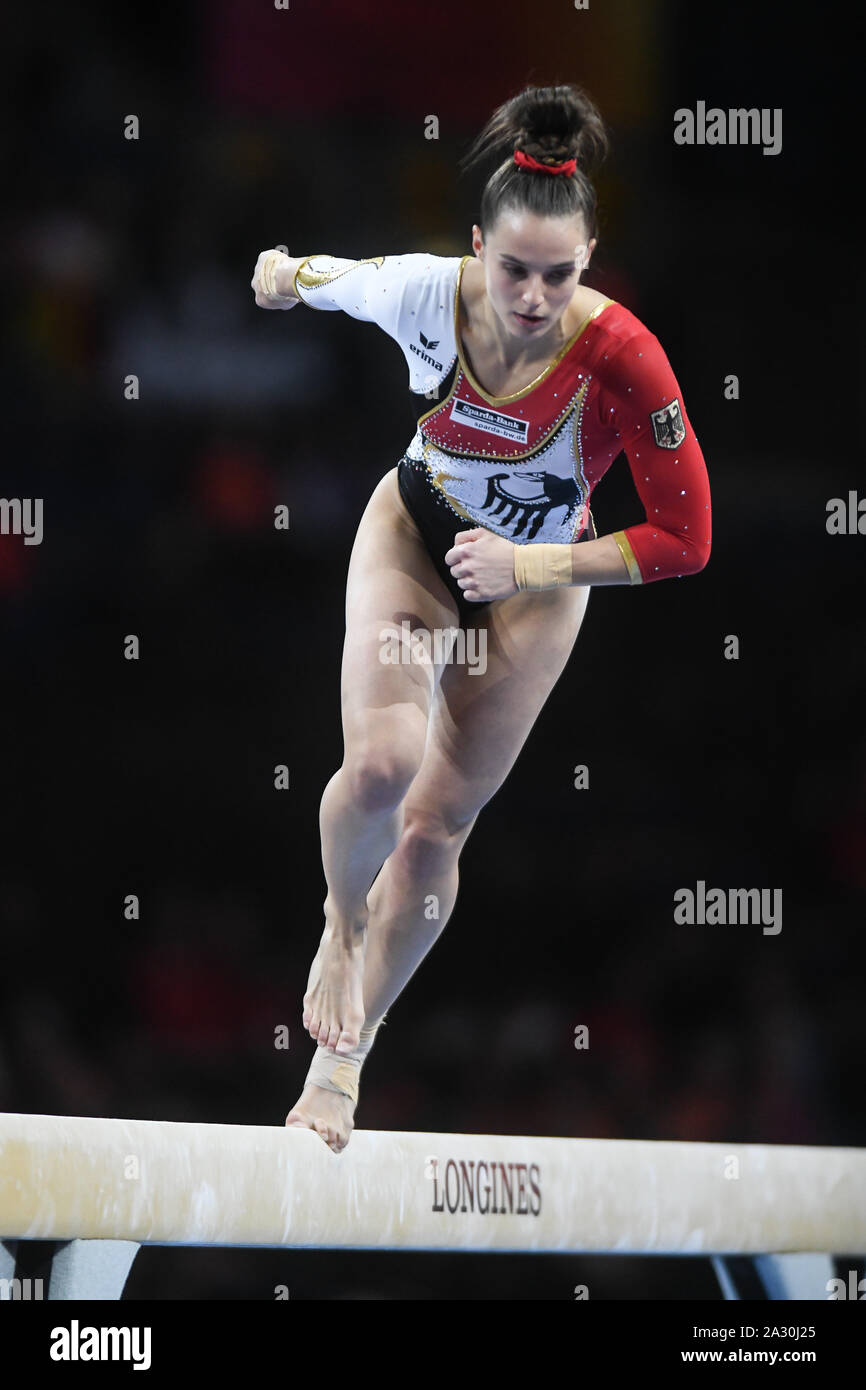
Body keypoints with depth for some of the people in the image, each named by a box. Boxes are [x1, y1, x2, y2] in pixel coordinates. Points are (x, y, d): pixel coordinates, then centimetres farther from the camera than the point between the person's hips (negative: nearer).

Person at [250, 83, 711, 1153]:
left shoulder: (623, 359, -33)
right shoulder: (425, 290, -26)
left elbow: (683, 542, -27)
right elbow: (332, 281, -1)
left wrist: (528, 565, -29)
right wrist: (287, 276, -25)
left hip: (533, 582, -1)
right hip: (413, 532, 1)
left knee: (437, 824, 7)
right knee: (380, 762, -23)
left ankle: (345, 1048, 25)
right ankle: (343, 924, 10)